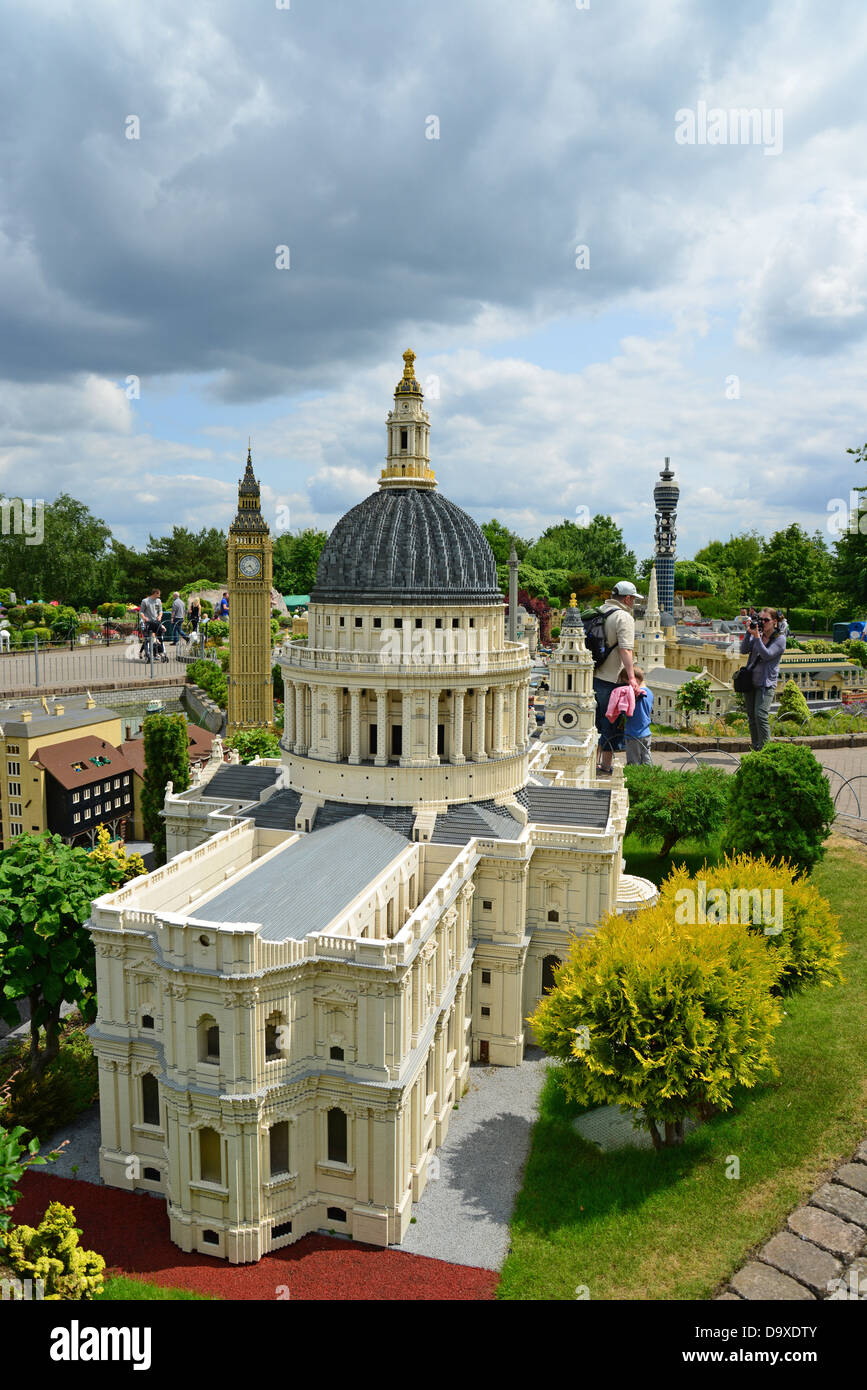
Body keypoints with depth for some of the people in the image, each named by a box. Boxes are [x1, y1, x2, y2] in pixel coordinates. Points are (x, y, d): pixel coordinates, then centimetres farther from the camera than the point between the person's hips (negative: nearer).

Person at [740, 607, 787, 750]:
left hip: (766, 683, -6)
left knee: (760, 715, -18)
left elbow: (767, 655, -17)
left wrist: (757, 637, -21)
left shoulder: (780, 639, -4)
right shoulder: (758, 634, 10)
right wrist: (749, 633, -9)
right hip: (750, 680, 6)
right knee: (751, 716, 8)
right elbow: (743, 650, 0)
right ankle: (756, 751, 16)